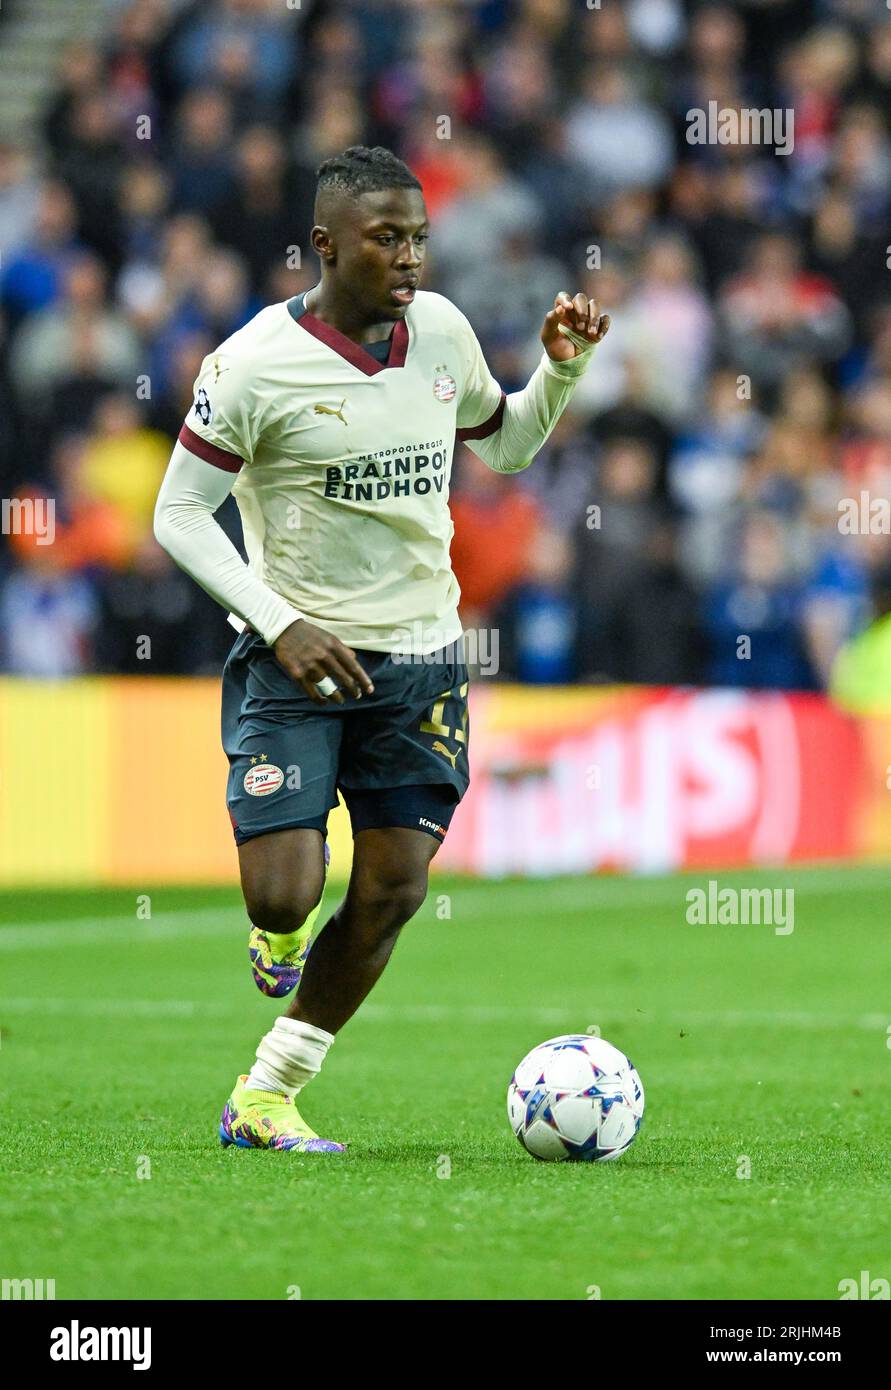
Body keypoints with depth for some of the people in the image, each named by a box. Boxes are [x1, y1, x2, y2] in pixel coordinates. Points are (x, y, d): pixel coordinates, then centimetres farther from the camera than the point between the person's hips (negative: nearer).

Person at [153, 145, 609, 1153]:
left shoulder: (440, 329, 3)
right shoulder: (254, 365, -13)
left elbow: (506, 444, 21)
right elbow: (178, 513, -8)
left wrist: (561, 368, 2)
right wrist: (282, 625, -17)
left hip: (421, 661, 5)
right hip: (294, 659, -5)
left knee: (390, 895, -1)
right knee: (285, 897, -15)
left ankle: (264, 1098, 12)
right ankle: (275, 934, 25)